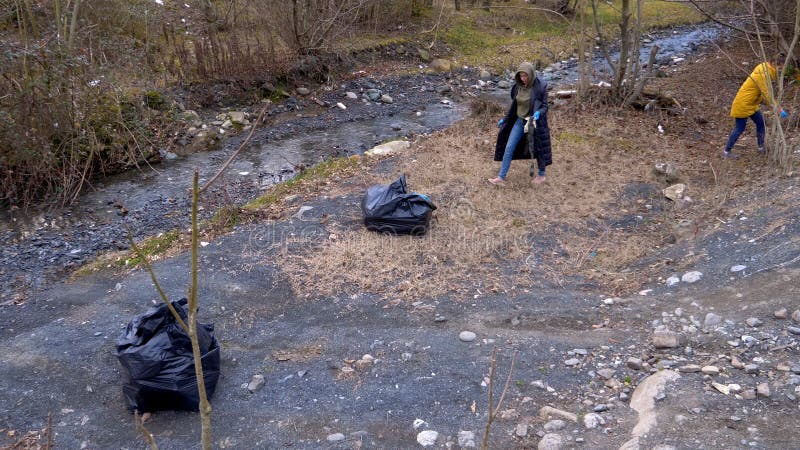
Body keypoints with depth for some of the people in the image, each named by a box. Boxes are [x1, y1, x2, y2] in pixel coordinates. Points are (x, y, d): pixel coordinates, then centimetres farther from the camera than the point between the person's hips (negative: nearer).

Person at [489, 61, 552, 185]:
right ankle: (501, 178, 3)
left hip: (534, 122, -5)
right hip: (519, 121, 5)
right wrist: (504, 119, 11)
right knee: (508, 148, 0)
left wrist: (538, 113, -32)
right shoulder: (518, 86, 0)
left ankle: (541, 175, 32)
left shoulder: (541, 86, -15)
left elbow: (544, 106, -11)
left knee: (537, 149, 10)